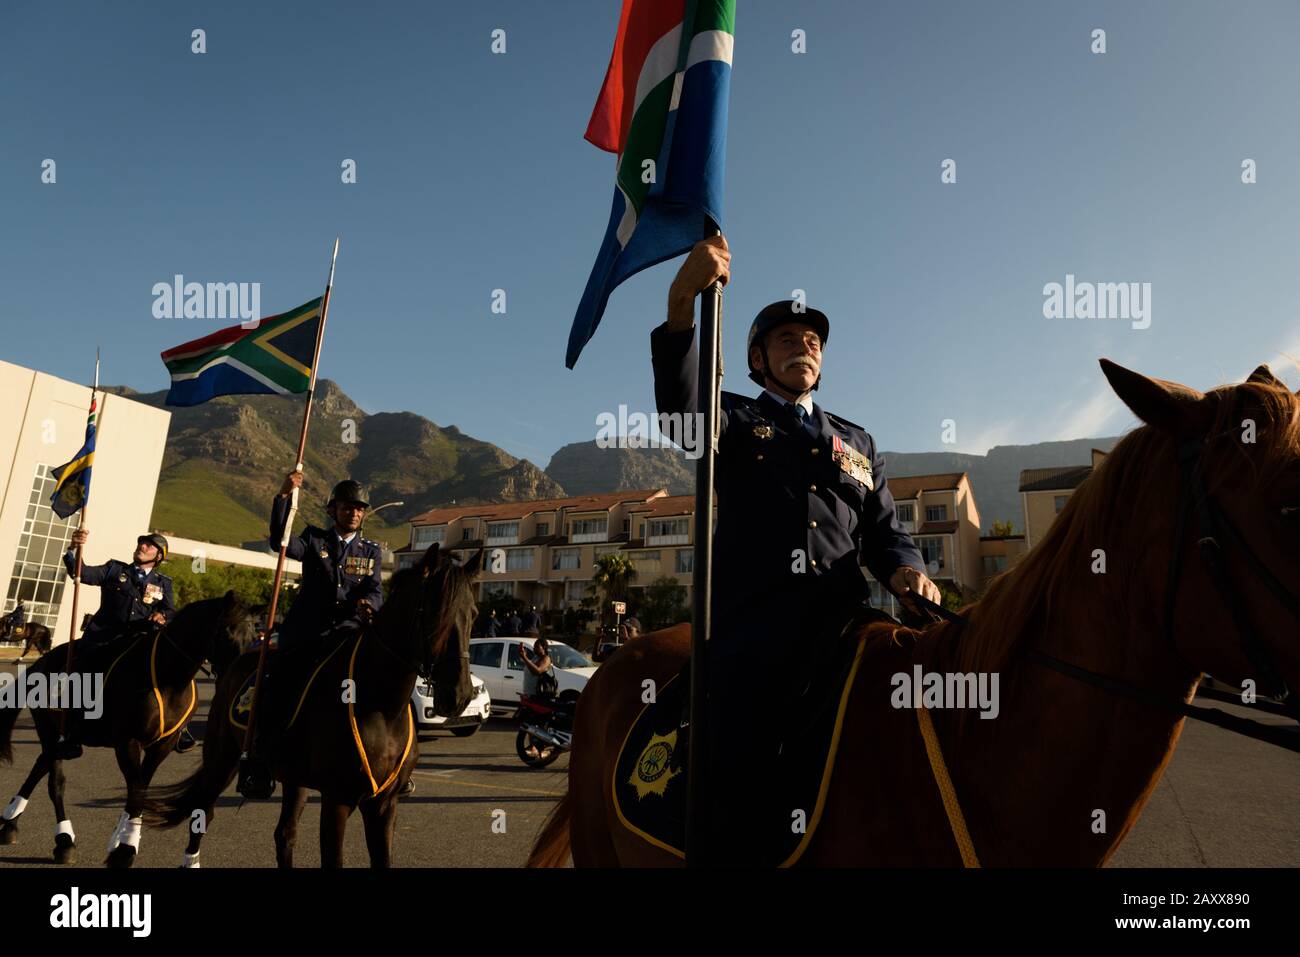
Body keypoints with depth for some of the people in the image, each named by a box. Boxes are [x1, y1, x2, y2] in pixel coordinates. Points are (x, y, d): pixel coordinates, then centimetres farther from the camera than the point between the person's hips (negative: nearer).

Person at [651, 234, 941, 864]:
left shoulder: (858, 442, 29)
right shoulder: (737, 421, 17)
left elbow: (883, 529, 22)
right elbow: (681, 411, -6)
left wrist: (906, 571, -3)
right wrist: (681, 306, -20)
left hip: (844, 620, 4)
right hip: (754, 621, -3)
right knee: (735, 773, -19)